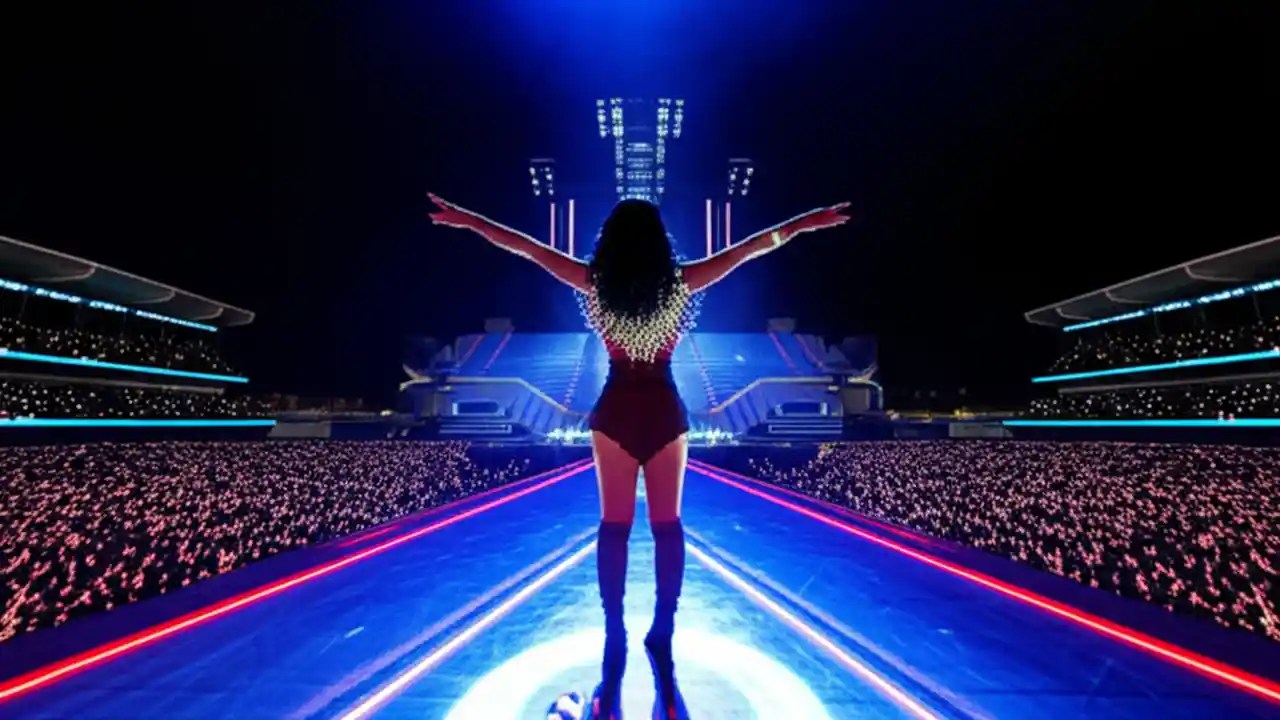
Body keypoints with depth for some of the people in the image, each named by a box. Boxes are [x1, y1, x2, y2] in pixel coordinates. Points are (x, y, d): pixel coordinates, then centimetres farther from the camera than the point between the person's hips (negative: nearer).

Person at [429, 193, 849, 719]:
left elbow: (526, 247, 0)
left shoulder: (596, 283, -6)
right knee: (666, 523, 10)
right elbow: (752, 247, 0)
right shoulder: (679, 283, -6)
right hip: (664, 414, 0)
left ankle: (616, 638, 16)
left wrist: (466, 220, 10)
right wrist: (809, 222, 9)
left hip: (615, 414, 0)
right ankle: (663, 634, 18)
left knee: (614, 524, 8)